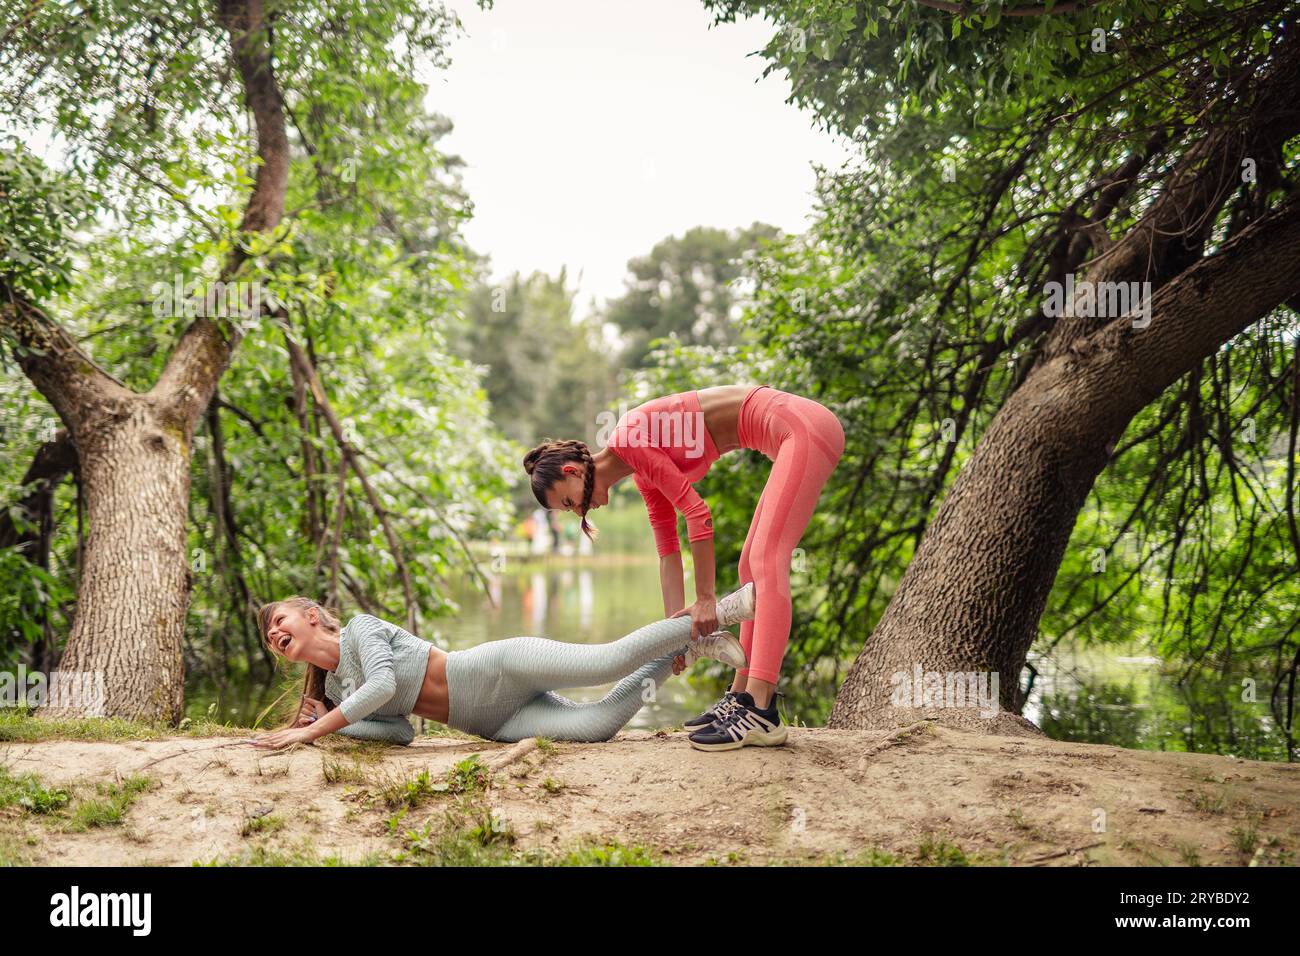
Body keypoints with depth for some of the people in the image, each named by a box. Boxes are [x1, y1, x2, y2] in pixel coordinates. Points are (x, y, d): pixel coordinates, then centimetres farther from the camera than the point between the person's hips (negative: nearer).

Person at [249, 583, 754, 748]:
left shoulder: (360, 627, -3)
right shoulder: (337, 688, 18)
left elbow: (384, 685, -21)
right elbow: (400, 730, 9)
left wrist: (311, 731, -18)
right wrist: (329, 724, 3)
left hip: (502, 669, -6)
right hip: (495, 723, 6)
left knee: (611, 660, -21)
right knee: (596, 725, -12)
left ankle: (717, 611, -1)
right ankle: (688, 648, 8)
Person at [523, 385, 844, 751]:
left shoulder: (628, 438, -12)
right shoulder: (643, 474, 15)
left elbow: (696, 512, -16)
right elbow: (668, 549, 14)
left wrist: (705, 597, -11)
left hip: (802, 427, -10)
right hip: (796, 436, 10)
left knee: (766, 559, -17)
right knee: (751, 564, 10)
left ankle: (762, 714, -23)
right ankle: (741, 697, 12)